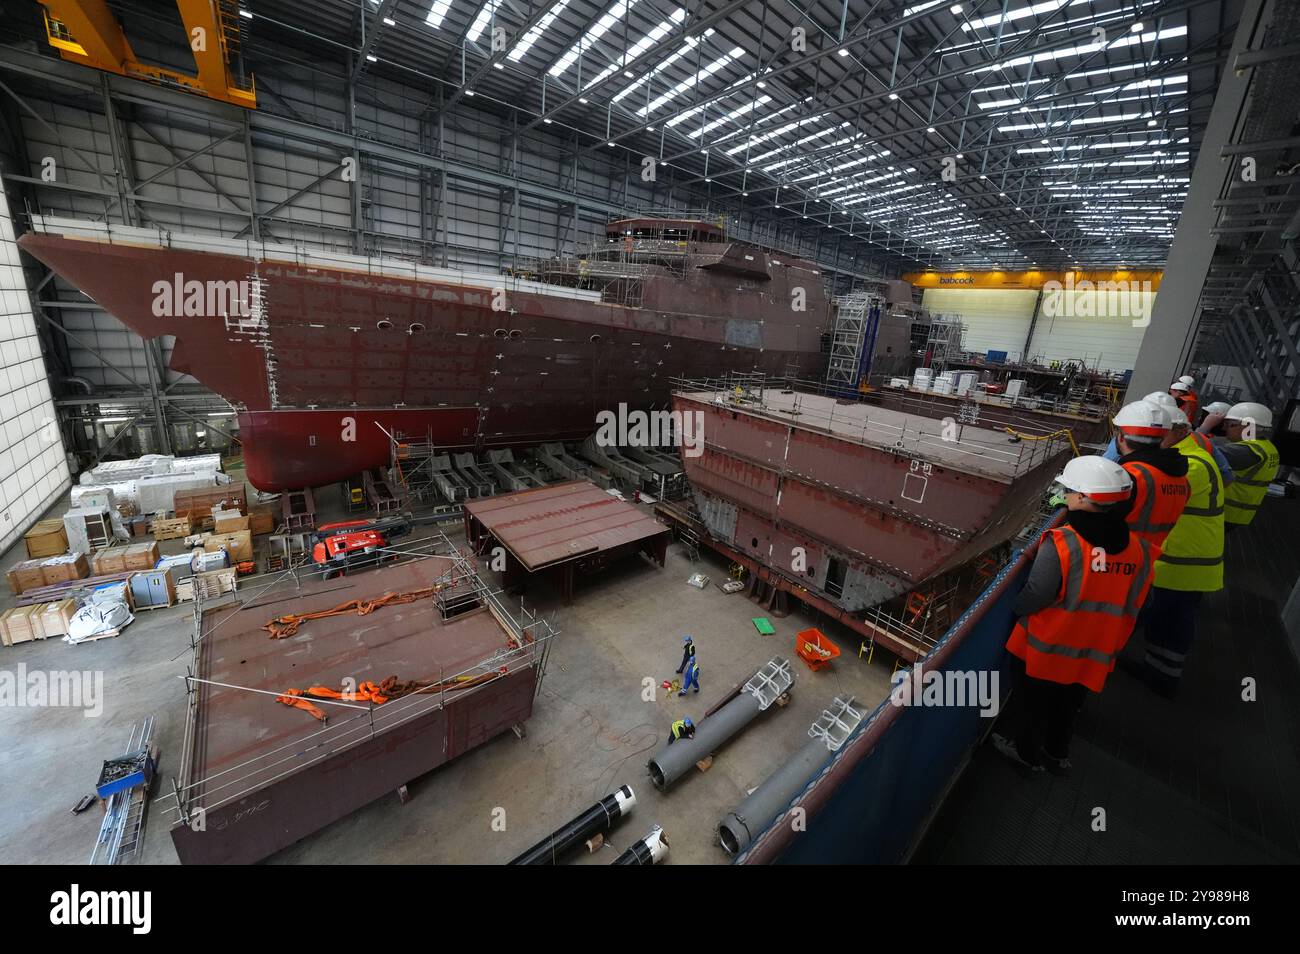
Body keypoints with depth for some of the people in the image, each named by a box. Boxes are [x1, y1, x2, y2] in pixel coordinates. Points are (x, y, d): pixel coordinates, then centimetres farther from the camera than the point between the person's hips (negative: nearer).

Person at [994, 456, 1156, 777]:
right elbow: (1132, 607, 2)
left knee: (1035, 704, 20)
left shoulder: (1061, 545, -30)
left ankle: (1028, 755, 41)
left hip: (1045, 650, -5)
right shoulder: (1140, 550, -11)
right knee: (1067, 707, 28)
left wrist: (1013, 606, -3)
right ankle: (1058, 755, 49)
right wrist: (1111, 645, 16)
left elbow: (1034, 599, -24)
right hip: (1094, 656, 5)